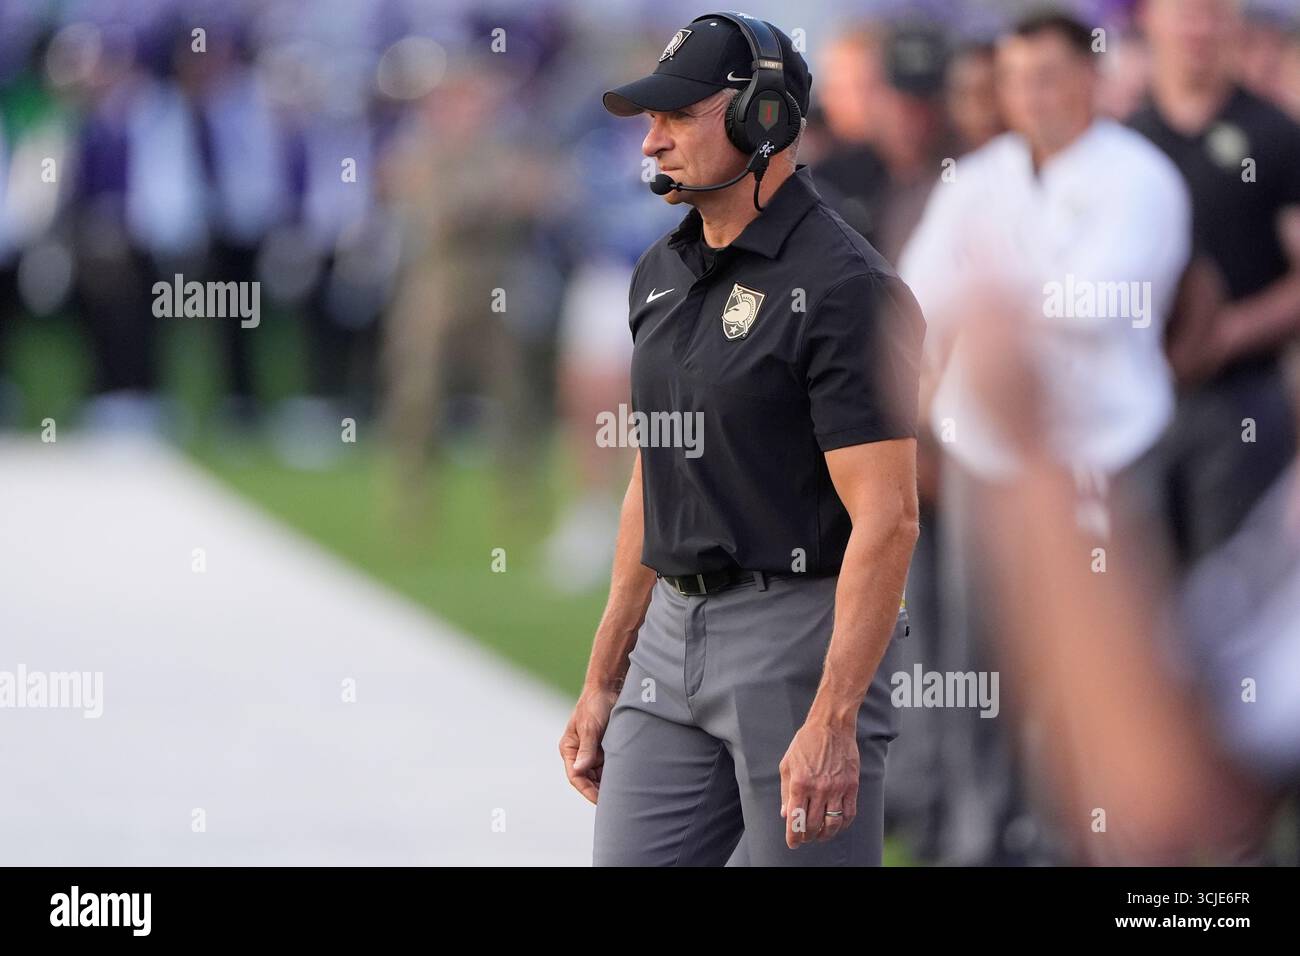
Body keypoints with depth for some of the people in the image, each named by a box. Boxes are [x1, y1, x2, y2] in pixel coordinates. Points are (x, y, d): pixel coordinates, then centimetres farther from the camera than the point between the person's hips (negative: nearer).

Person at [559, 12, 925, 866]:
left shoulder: (842, 285, -15)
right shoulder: (661, 275, 12)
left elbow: (885, 520, -19)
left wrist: (833, 722, -25)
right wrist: (603, 682, 18)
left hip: (800, 632, -8)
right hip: (674, 635, 8)